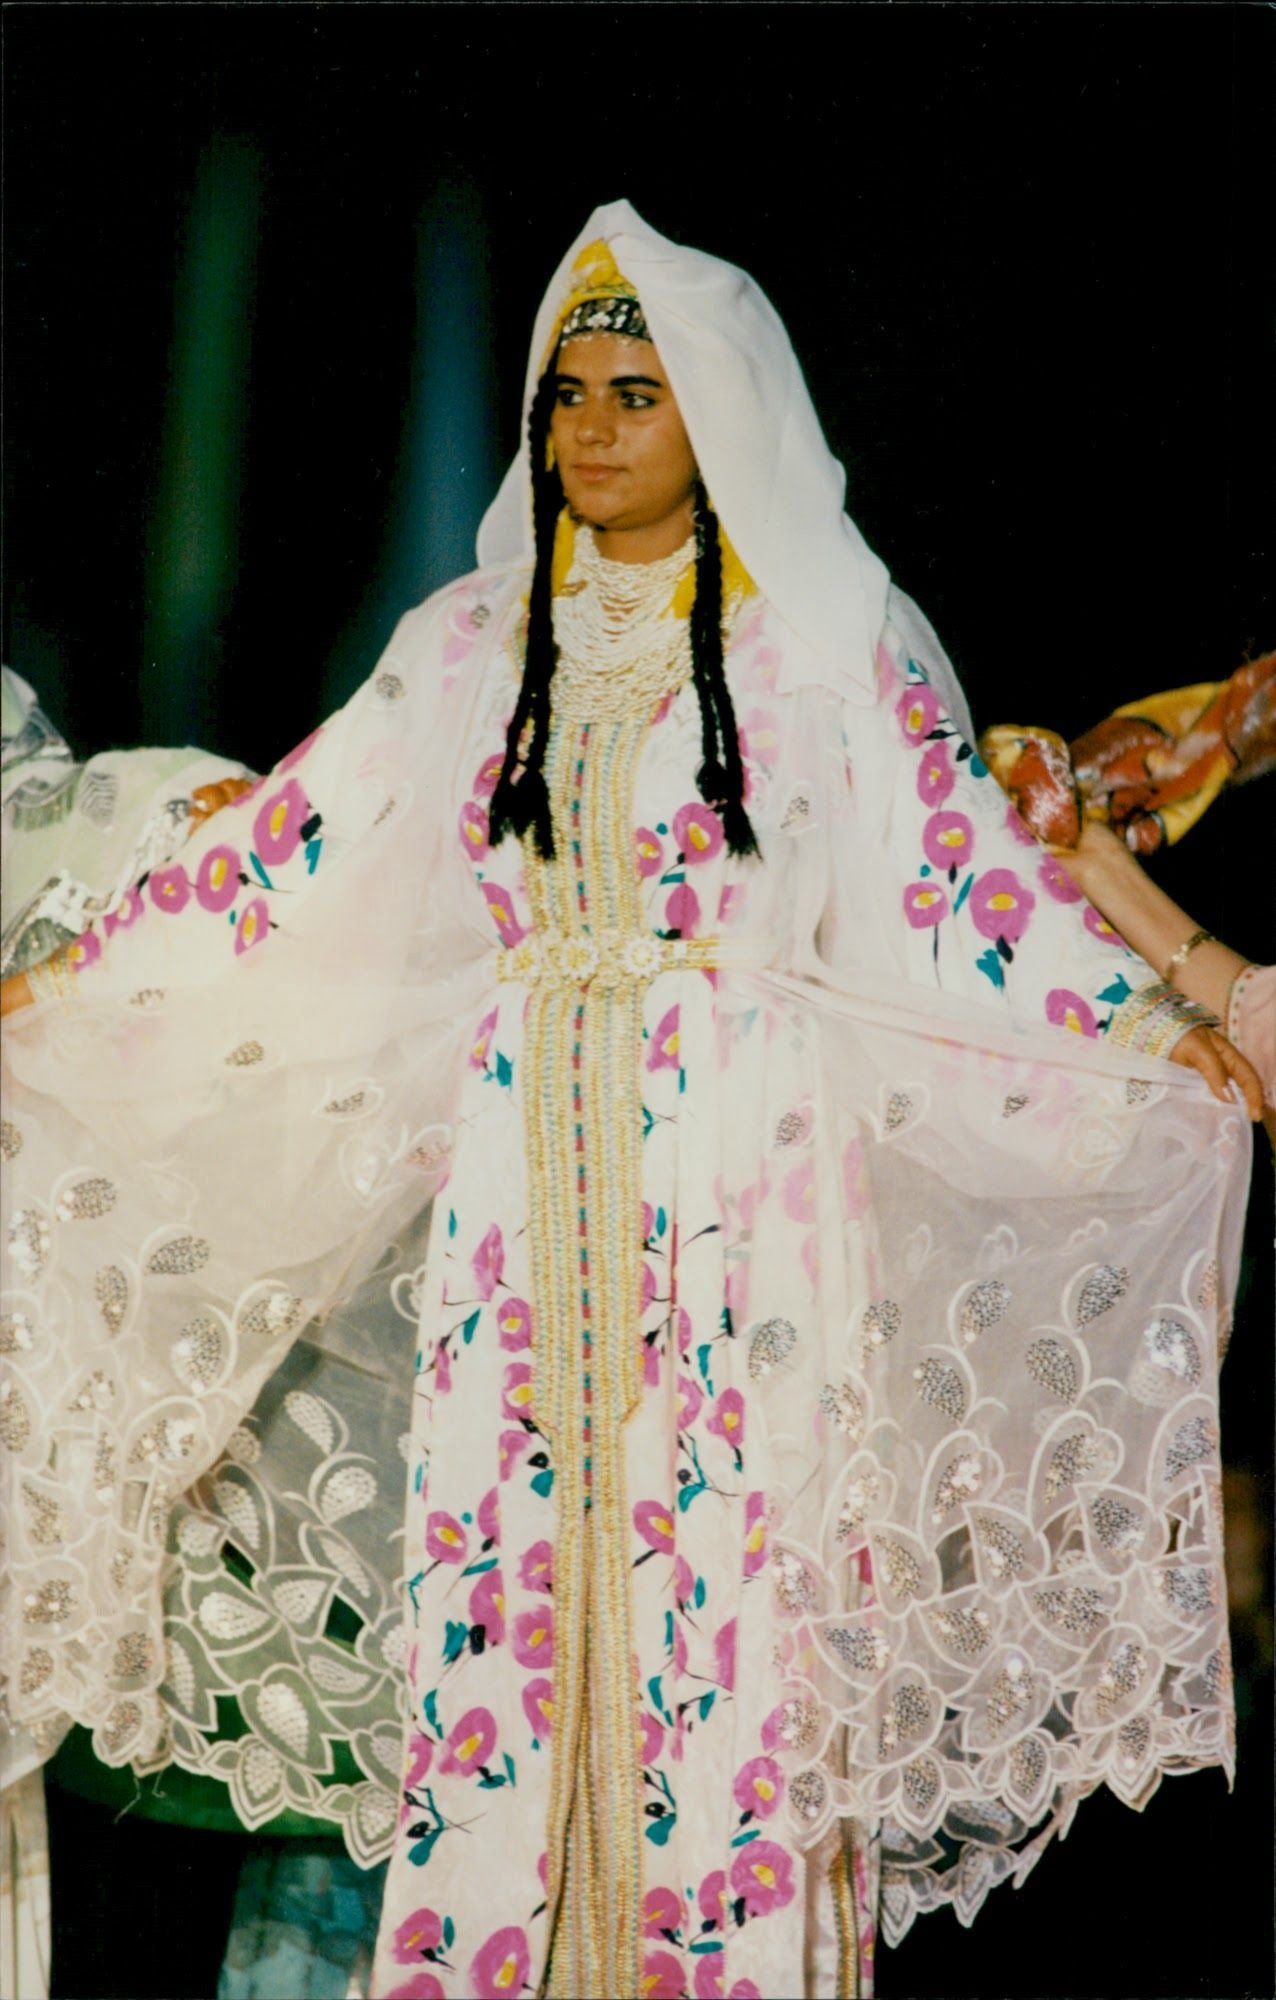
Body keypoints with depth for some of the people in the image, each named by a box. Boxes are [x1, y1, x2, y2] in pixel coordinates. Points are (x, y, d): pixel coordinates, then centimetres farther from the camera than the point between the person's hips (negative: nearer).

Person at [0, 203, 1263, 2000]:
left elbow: (966, 875, -2)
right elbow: (291, 855, 13)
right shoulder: (476, 643, 12)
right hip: (525, 1166, 3)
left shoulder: (832, 640, 2)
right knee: (497, 1567, 1)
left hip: (743, 1165, -3)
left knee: (729, 1572, -4)